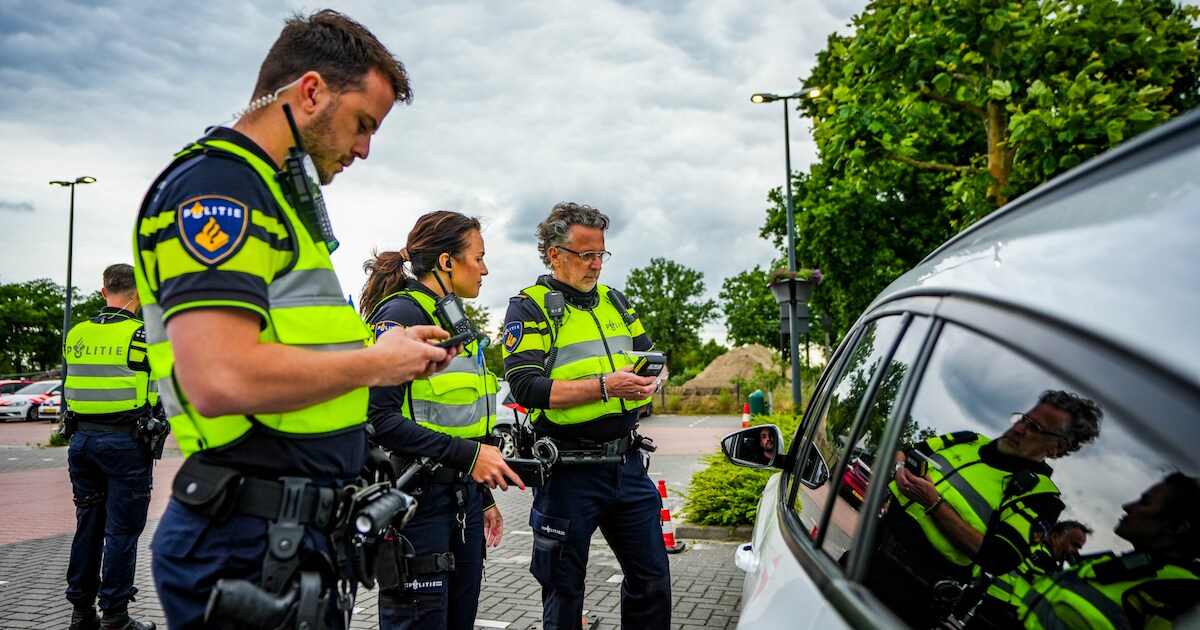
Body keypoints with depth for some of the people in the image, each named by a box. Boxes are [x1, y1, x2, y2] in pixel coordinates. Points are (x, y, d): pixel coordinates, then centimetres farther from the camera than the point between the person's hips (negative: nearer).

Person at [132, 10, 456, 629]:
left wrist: (397, 354, 9)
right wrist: (375, 363, -14)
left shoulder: (274, 194, 18)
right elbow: (221, 379, -28)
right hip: (252, 541, -10)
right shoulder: (217, 182, -14)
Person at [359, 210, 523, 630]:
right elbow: (379, 418, -22)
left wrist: (483, 499, 20)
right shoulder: (402, 314, -12)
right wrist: (466, 454, -23)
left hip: (462, 497, 9)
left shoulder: (454, 319, 16)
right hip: (416, 500, -9)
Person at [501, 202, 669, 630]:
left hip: (627, 462, 6)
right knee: (564, 592, 9)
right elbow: (526, 387, -18)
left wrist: (649, 376, -1)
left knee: (652, 580, 12)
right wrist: (604, 386, -24)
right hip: (569, 470, -5)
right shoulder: (529, 308, -5)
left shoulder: (615, 301, 13)